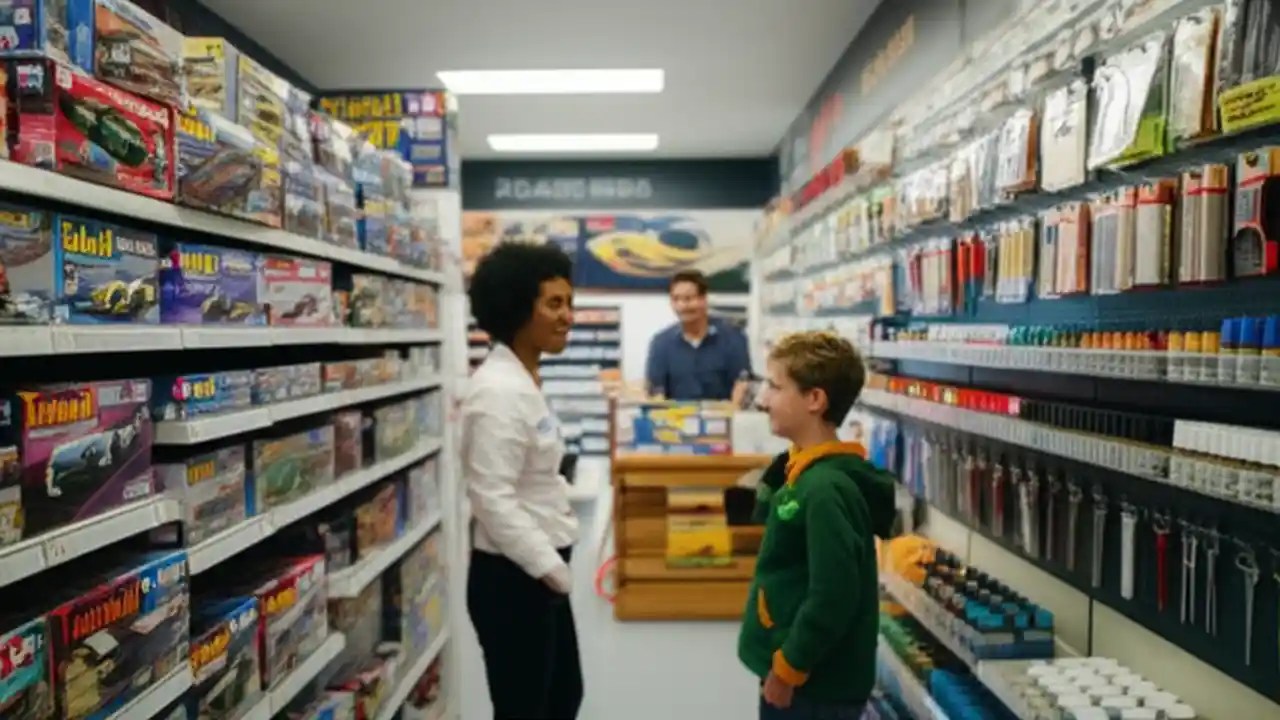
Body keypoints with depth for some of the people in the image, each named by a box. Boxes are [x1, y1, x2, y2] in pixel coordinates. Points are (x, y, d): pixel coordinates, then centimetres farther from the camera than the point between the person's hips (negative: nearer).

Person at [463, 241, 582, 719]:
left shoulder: (525, 381, 9)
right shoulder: (498, 390, -22)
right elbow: (493, 498, -26)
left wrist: (553, 564, 13)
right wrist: (550, 567, -19)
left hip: (539, 572, 10)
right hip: (512, 577, -10)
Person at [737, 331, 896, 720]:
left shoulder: (827, 489, -24)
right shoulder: (805, 472, 3)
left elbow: (834, 598, -25)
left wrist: (787, 668, -18)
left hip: (815, 686, -9)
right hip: (790, 672, 9)